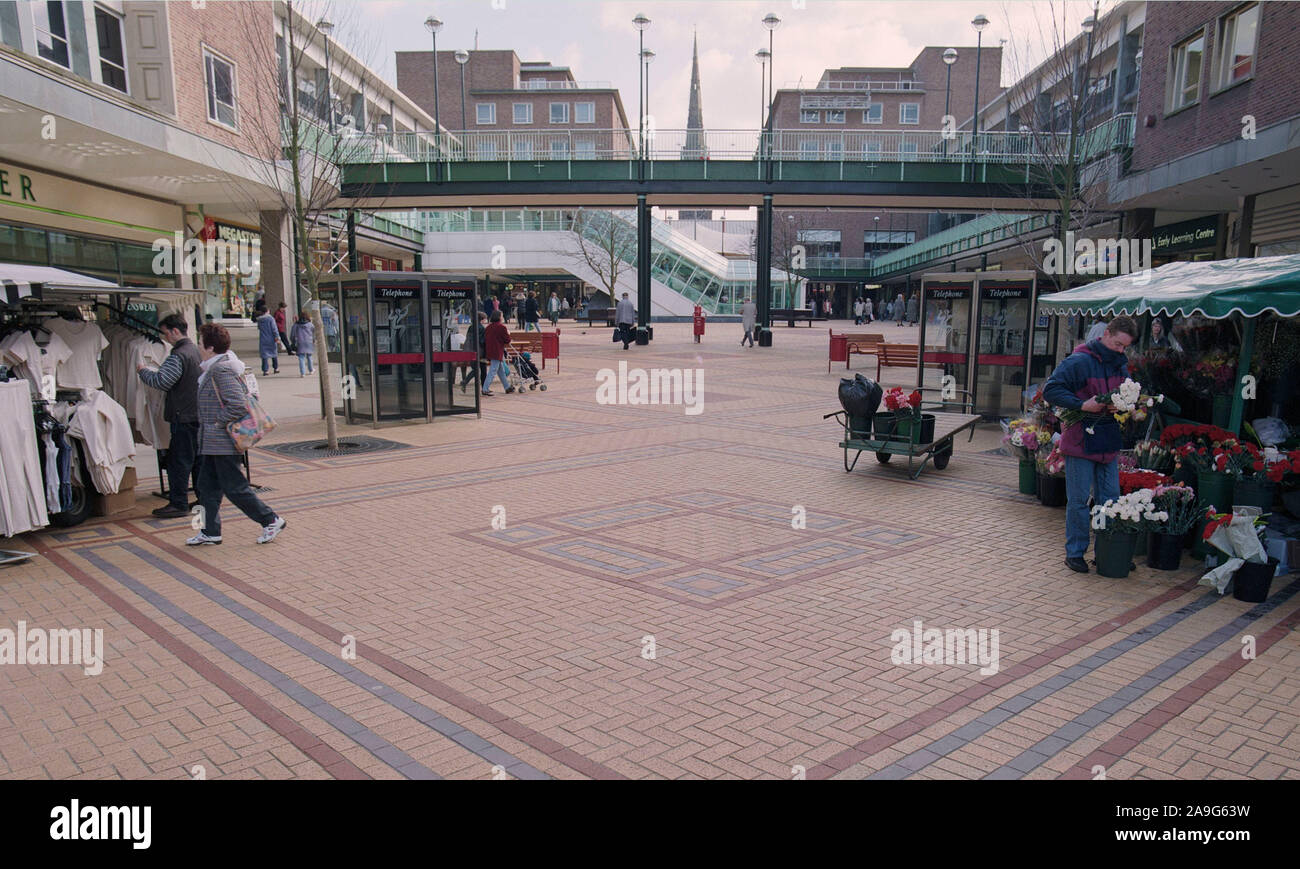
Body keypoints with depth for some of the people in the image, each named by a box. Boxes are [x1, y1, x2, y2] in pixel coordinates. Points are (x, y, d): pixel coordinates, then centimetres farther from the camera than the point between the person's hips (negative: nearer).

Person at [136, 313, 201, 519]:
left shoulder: (178, 355, -17)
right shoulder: (195, 351, 12)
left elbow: (161, 382, -22)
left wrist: (143, 371, -5)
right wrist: (153, 371, 18)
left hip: (183, 416, -9)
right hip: (198, 414, 9)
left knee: (178, 461, -3)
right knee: (198, 459, 14)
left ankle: (178, 504, 1)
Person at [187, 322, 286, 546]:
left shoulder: (221, 369, -19)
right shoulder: (211, 369, 13)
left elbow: (238, 404, -27)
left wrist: (218, 421, -17)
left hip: (222, 442, -10)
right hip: (212, 442, 10)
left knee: (235, 487, -3)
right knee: (208, 486, 13)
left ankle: (271, 521, 8)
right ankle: (210, 532, 21)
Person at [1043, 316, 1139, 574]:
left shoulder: (1120, 364, 10)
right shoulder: (1080, 361, -13)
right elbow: (1051, 389, -16)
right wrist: (1082, 405, -24)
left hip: (1109, 443, 7)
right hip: (1080, 442, -7)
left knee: (1110, 499, 10)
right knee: (1079, 500, 0)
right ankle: (1075, 553, 11)